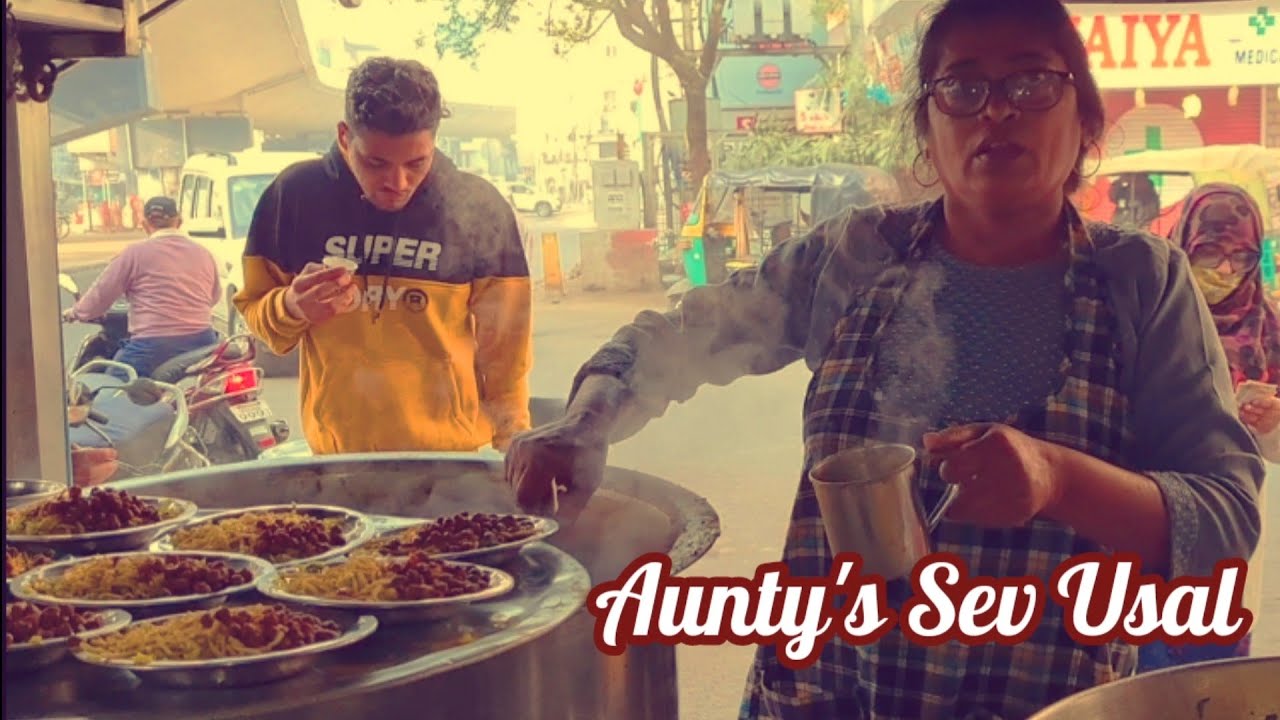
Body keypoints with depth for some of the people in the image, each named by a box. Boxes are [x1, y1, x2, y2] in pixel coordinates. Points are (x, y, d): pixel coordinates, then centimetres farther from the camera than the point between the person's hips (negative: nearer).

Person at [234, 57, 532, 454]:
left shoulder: (480, 210, -8)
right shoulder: (296, 195, -6)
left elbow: (504, 350, -1)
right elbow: (254, 309, 4)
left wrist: (511, 451, -1)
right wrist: (291, 307, -18)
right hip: (335, 459, 1)